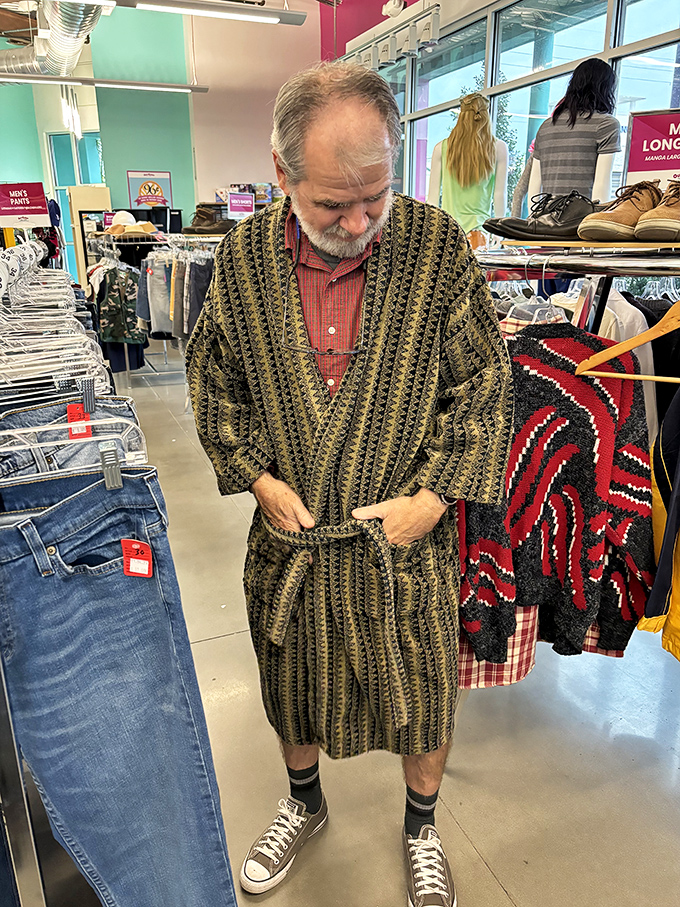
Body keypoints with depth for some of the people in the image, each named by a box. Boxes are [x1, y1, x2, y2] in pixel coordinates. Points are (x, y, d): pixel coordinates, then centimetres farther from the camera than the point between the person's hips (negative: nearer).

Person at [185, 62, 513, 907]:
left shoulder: (438, 244, -11)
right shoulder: (243, 255, -5)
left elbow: (485, 382, -7)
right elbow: (211, 378, 5)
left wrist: (430, 497, -13)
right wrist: (258, 476, -6)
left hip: (407, 543, -1)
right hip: (289, 537, 2)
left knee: (422, 698, 17)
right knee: (292, 687, 23)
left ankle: (421, 825, 49)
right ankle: (303, 804, 55)